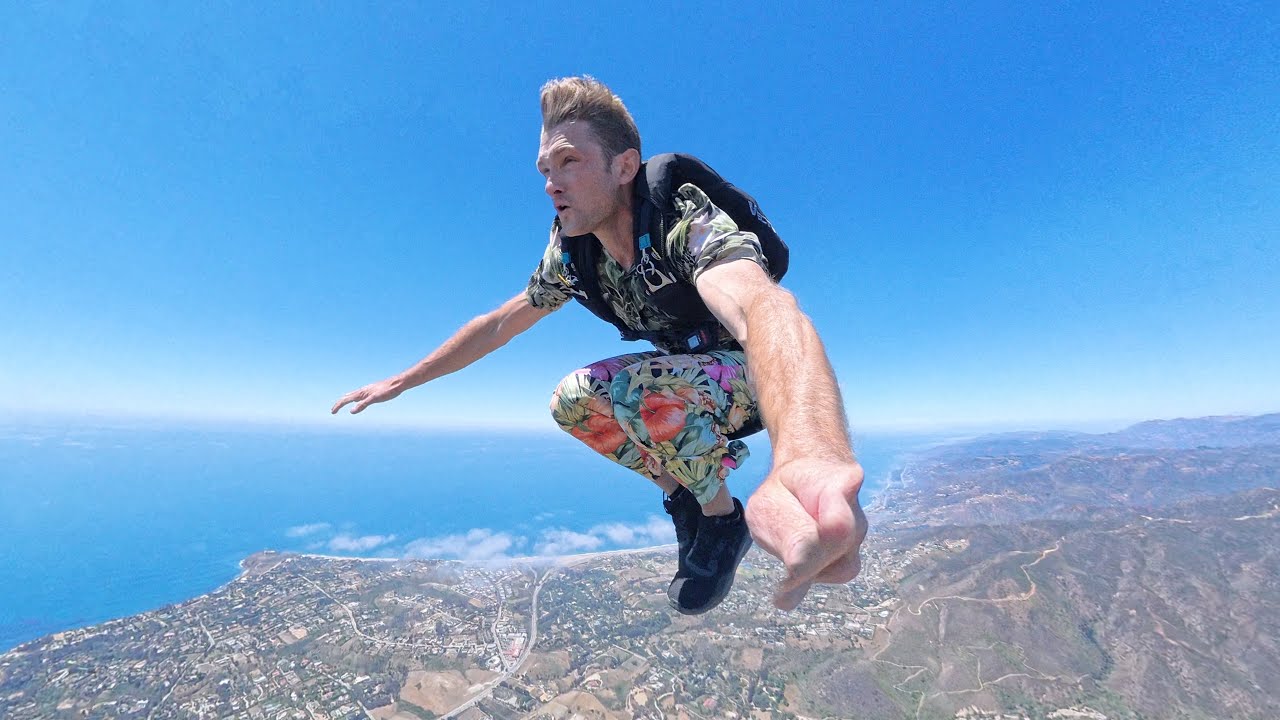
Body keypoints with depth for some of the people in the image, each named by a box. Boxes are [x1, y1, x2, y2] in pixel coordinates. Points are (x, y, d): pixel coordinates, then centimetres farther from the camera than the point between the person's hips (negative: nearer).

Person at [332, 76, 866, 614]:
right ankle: (683, 490, 6)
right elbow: (498, 324, 1)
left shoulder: (691, 226, -31)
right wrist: (401, 381, 5)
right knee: (571, 401, -7)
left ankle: (725, 517, -6)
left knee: (638, 386, -33)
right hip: (684, 378, 6)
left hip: (762, 378, -6)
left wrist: (808, 455, -73)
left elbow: (764, 309, -52)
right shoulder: (573, 252, -9)